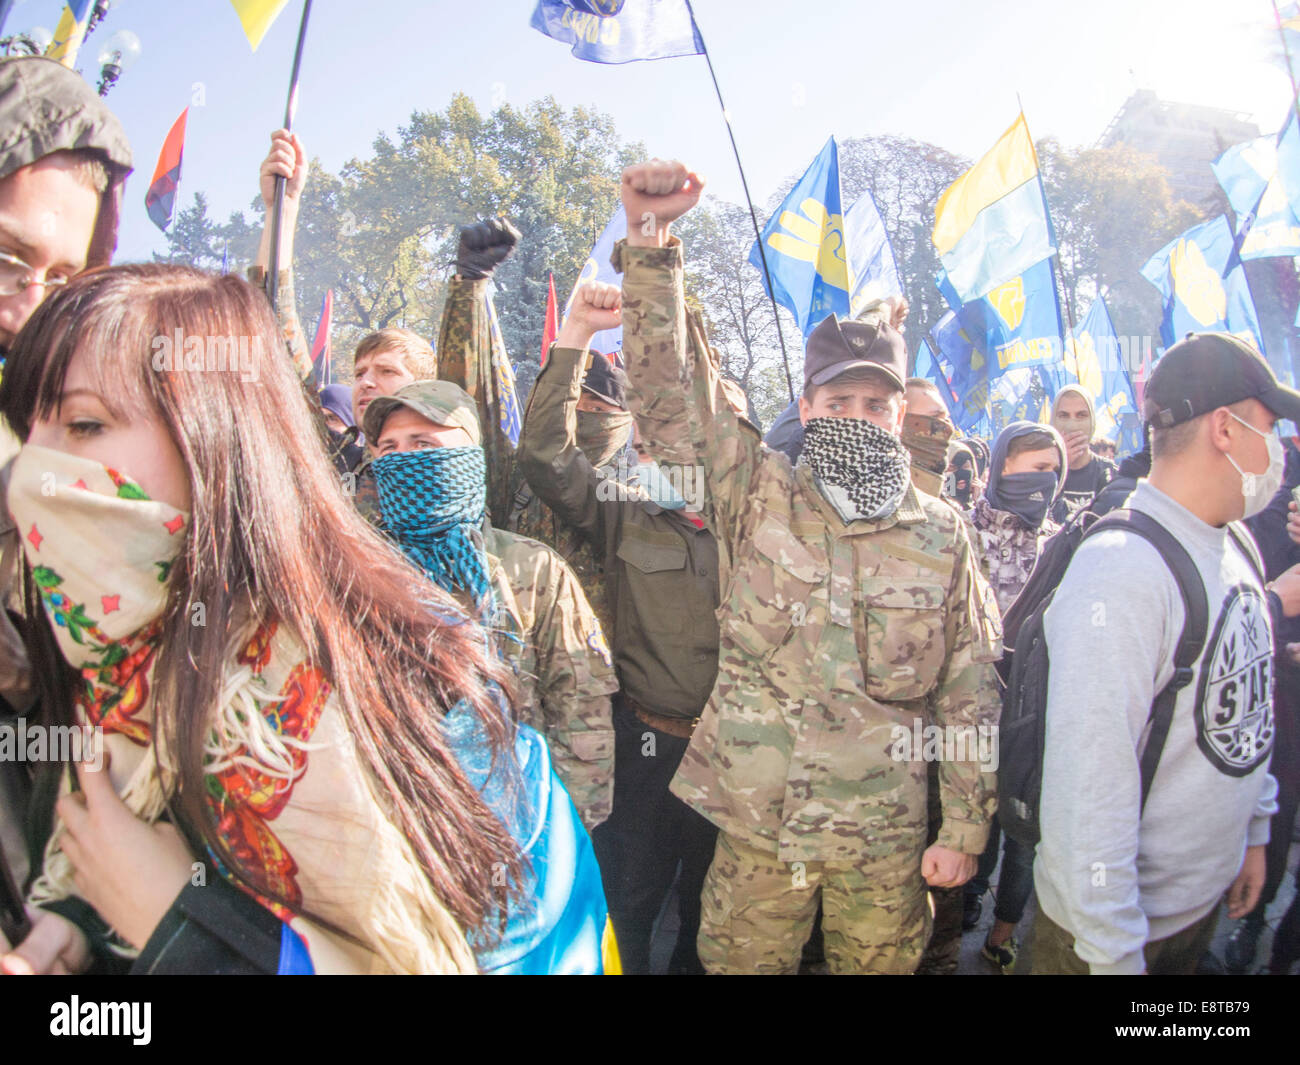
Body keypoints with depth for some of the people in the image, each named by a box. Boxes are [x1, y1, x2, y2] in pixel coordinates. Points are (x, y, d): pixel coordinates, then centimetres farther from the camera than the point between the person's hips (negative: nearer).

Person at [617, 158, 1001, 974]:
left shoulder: (942, 536, -2)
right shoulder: (759, 499, -5)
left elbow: (971, 696, 2)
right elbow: (669, 390, -15)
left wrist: (965, 828, 1)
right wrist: (652, 240, -23)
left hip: (887, 836, 1)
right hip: (756, 824, 0)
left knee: (881, 964, 20)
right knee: (740, 964, 17)